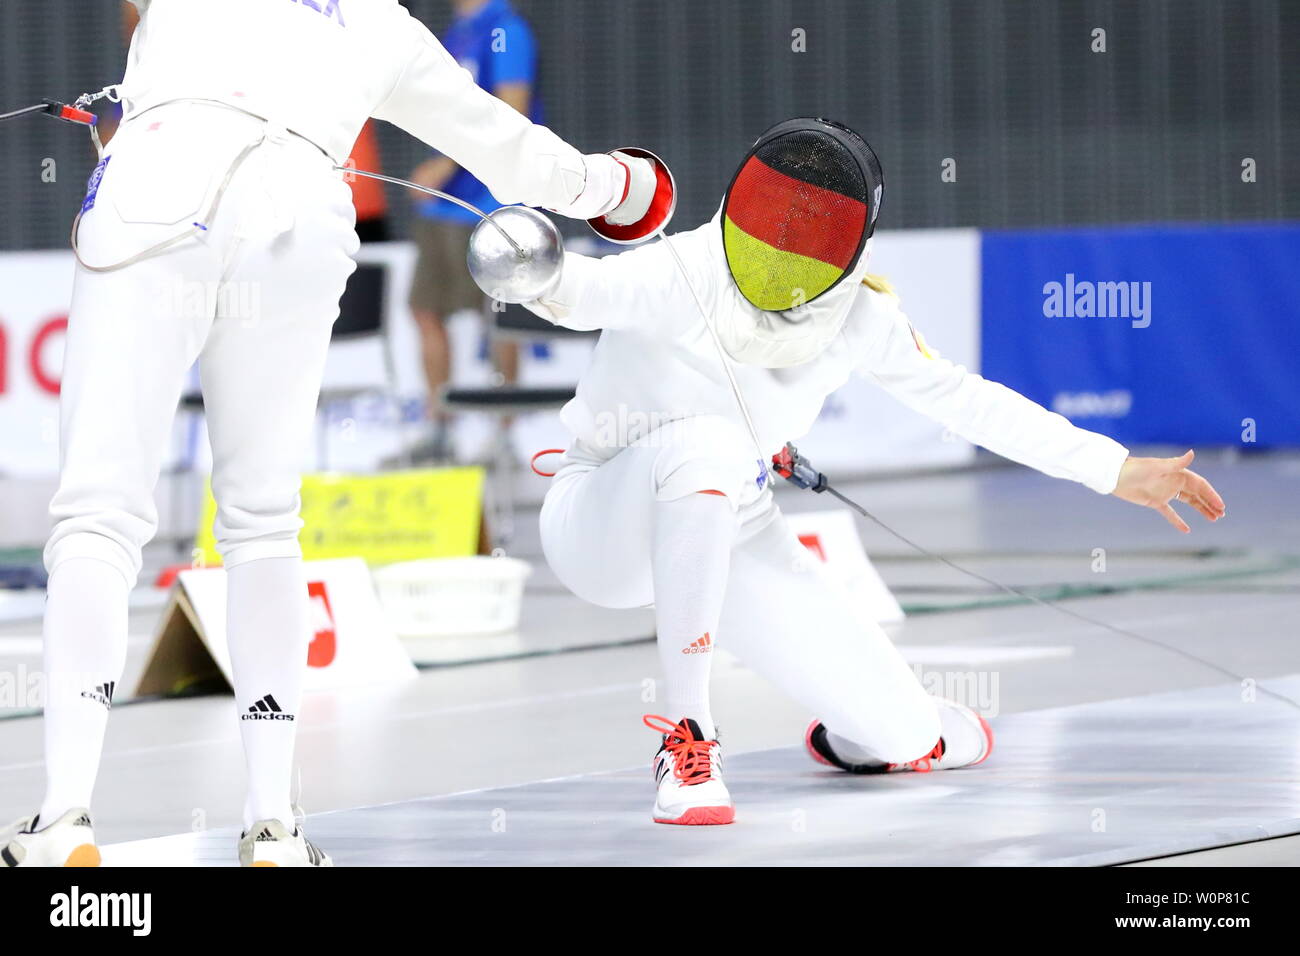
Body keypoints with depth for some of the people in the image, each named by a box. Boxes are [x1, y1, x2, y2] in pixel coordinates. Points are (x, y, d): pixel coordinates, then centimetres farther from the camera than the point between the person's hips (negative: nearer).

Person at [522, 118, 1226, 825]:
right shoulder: (686, 276, -29)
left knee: (922, 743, -5)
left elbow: (963, 400, 1)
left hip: (723, 536, 5)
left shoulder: (857, 311, -12)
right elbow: (591, 289, -48)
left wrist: (1116, 471, 1)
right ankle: (685, 739, -30)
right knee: (706, 445, -41)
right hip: (605, 524, -5)